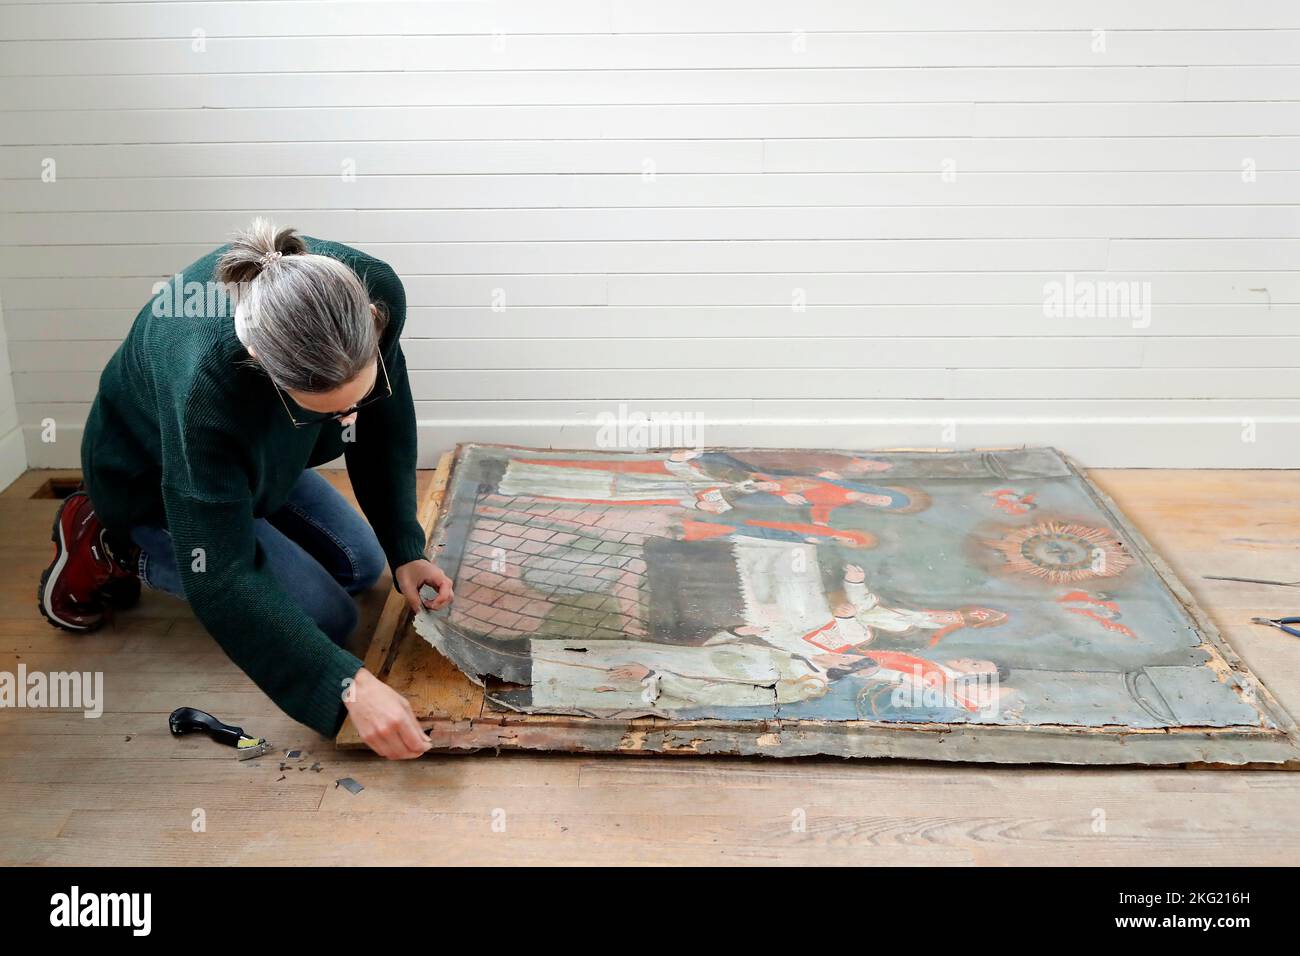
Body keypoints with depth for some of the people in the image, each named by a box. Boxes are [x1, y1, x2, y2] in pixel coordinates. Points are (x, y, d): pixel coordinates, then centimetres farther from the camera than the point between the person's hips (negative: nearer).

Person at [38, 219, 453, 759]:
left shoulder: (375, 292, -32)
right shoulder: (203, 381, -45)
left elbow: (384, 425, -12)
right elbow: (222, 579, -39)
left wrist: (406, 549, -18)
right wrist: (348, 686, -47)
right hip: (155, 482, -6)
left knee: (362, 565, 12)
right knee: (329, 617, -10)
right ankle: (114, 551, 1)